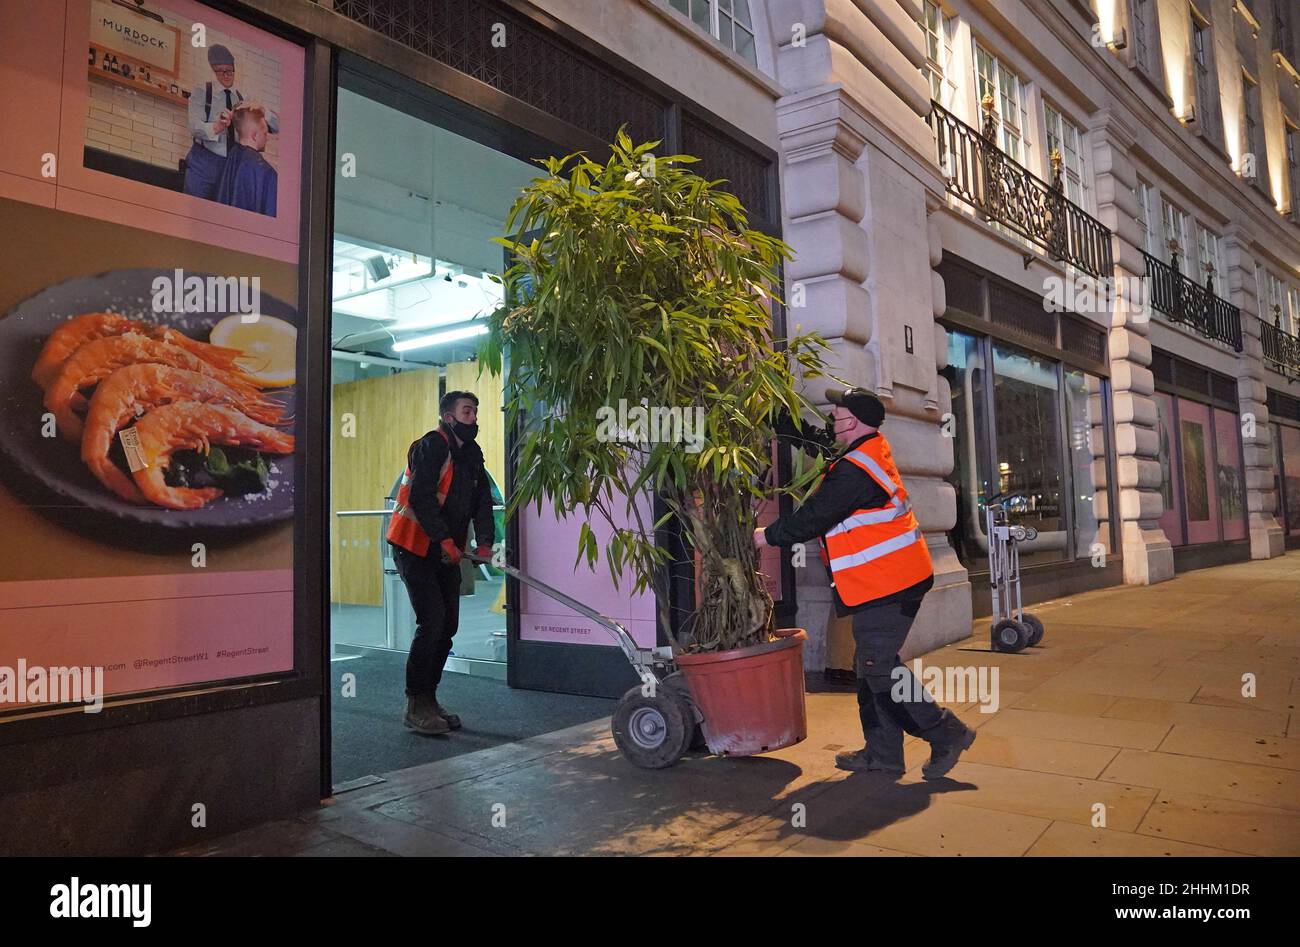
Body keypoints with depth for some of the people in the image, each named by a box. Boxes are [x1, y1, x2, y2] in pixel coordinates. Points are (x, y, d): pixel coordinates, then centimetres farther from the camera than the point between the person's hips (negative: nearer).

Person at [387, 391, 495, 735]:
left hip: (447, 551, 9)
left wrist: (484, 541, -9)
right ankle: (416, 706, -4)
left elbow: (483, 500, 6)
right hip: (414, 547, -8)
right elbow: (421, 498, -24)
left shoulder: (472, 454, 11)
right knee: (432, 620, -14)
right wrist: (444, 539, -25)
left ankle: (429, 699, 20)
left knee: (448, 624, 8)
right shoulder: (430, 447, -15)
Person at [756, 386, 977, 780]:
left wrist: (768, 536, -1)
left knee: (879, 668, -5)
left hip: (884, 584, -11)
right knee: (872, 665, 14)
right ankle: (882, 753, 21)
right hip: (895, 579, 11)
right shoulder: (873, 448, 11)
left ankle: (946, 733, 6)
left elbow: (812, 518, -15)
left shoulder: (853, 471, -20)